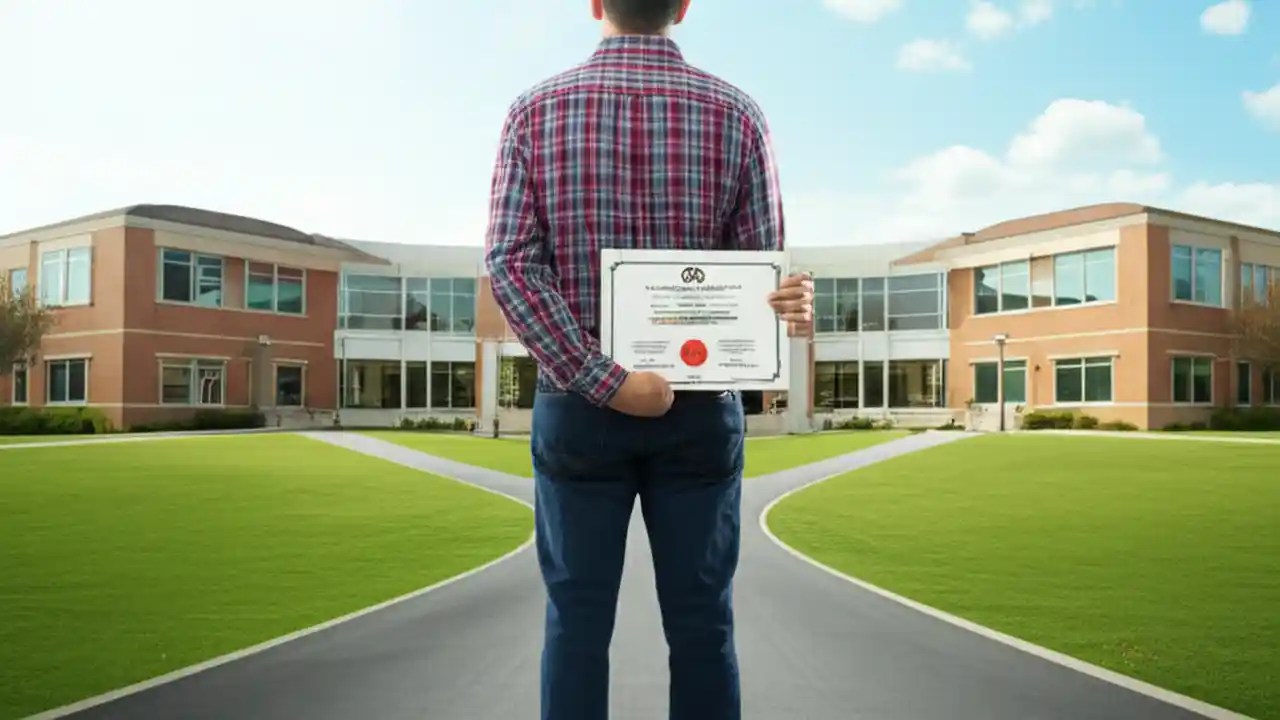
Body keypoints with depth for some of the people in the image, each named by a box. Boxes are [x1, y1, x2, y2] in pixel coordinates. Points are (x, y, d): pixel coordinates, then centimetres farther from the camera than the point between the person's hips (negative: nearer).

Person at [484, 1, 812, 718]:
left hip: (575, 405, 1)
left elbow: (510, 263, -9)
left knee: (577, 619, 9)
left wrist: (601, 381, -13)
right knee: (700, 623, 9)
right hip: (699, 407, 0)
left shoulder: (534, 111, 1)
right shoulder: (736, 113, 1)